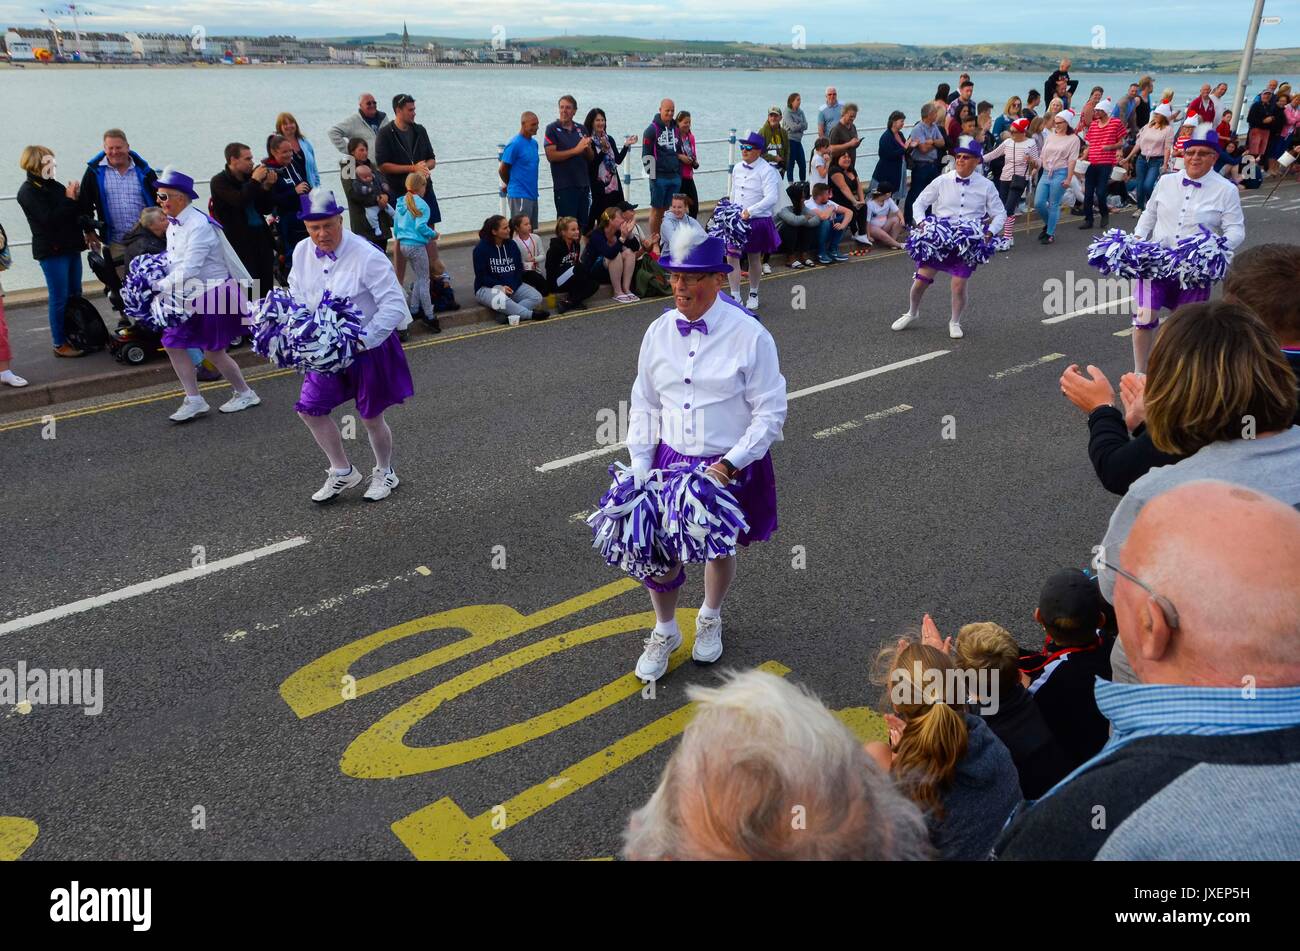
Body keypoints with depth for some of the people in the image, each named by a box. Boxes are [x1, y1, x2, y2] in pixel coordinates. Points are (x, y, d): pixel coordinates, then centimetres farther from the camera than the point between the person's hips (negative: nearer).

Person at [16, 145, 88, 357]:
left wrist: (76, 196, -4)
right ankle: (59, 344, 5)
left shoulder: (54, 185, 12)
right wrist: (70, 199, -14)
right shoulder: (29, 191, -8)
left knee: (75, 295, 11)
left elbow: (76, 212, 13)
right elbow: (49, 218, -18)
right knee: (59, 298, -3)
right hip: (51, 250, -7)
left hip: (70, 247, 7)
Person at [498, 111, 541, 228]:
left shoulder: (534, 142, 10)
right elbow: (502, 170, -8)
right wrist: (511, 185, 7)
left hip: (532, 194, 8)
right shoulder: (514, 144, -13)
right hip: (519, 196, -8)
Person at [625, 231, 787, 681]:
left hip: (731, 466, -2)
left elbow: (770, 413, -13)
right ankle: (665, 631, 33)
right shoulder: (658, 332, -4)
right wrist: (640, 468, -1)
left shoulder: (749, 336, -16)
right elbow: (644, 405, 4)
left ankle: (710, 619, 50)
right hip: (671, 460, 3)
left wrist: (729, 465, -21)